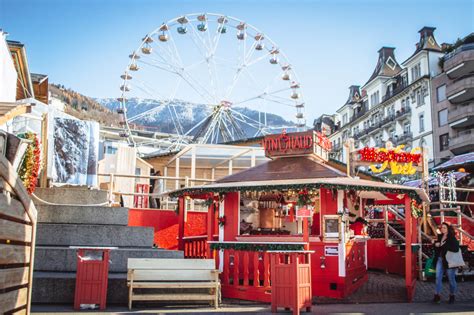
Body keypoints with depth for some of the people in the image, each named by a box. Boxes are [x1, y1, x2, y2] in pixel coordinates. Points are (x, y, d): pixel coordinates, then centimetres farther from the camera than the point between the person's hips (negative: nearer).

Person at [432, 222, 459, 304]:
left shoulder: (452, 238, -10)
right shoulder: (439, 237, 7)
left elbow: (456, 248, -25)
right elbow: (436, 248, 19)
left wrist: (443, 245, -24)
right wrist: (434, 243, -3)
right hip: (440, 260, 5)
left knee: (451, 279, 7)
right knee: (438, 277, -1)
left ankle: (452, 296, 22)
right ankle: (437, 295, 3)